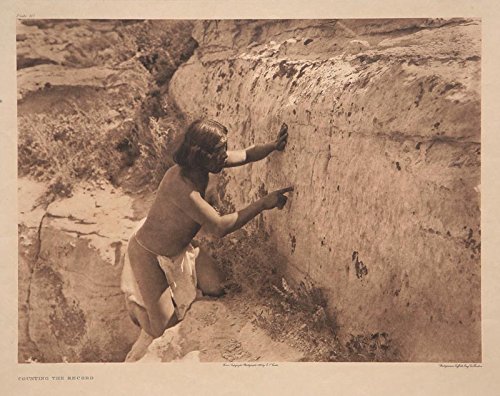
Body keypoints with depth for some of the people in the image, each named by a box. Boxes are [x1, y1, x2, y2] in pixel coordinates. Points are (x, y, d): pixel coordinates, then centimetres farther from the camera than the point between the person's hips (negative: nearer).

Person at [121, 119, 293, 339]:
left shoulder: (201, 164, -14)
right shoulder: (179, 185, -39)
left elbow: (245, 155, -1)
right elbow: (219, 227, -38)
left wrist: (274, 145, -19)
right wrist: (263, 204, -35)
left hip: (179, 248, 8)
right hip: (148, 254, -8)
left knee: (215, 289, 3)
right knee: (162, 328, -4)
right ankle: (134, 298, 27)